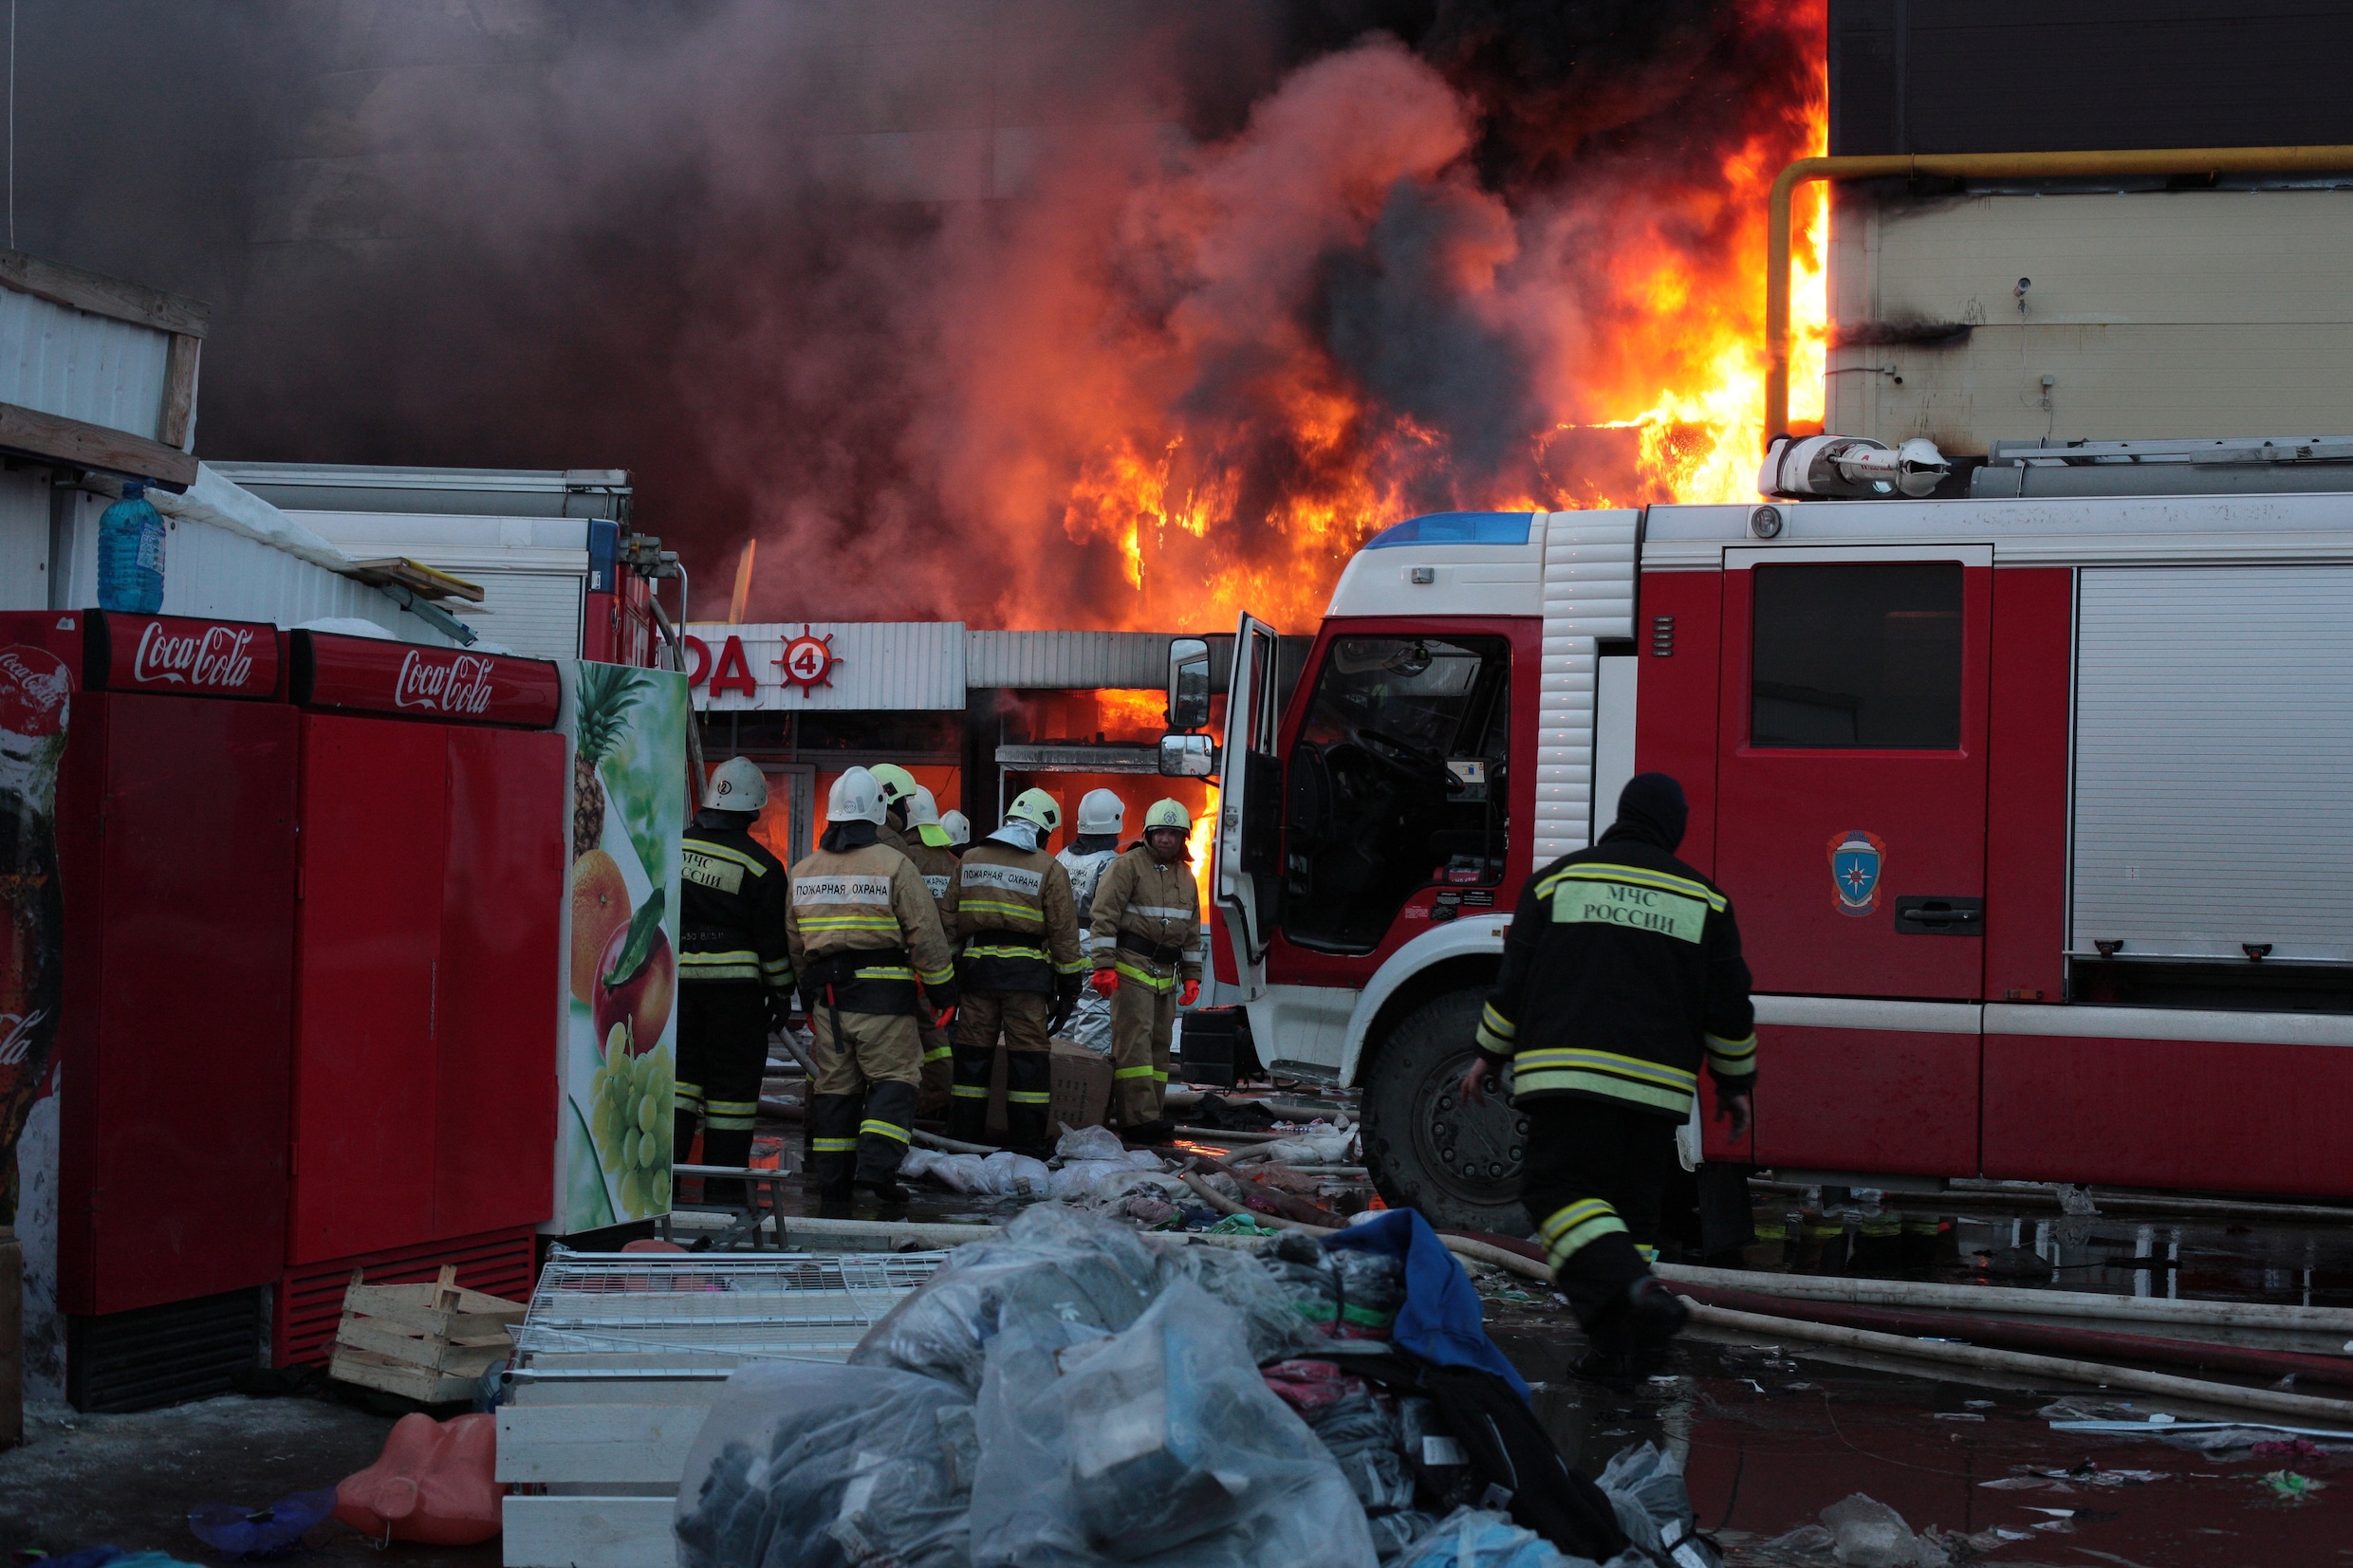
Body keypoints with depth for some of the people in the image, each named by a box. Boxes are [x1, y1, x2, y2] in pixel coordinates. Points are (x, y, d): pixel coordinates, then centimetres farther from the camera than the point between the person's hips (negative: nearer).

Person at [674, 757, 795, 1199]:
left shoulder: (675, 846, 4)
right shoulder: (761, 865, -7)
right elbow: (773, 938, -4)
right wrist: (781, 992, 4)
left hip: (678, 976, 3)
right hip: (734, 983, -3)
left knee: (680, 1068, 9)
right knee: (733, 1077, 3)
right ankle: (724, 1184, 5)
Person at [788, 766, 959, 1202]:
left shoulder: (804, 871, 9)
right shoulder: (894, 866, -8)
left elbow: (794, 942, 14)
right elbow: (925, 936, -8)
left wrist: (809, 996, 24)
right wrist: (943, 991, 0)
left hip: (827, 995, 5)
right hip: (882, 996, -5)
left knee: (835, 1082, 12)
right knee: (893, 1077, 0)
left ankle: (832, 1175, 12)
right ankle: (875, 1164, -15)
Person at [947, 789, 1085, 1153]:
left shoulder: (970, 860, 10)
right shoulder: (1050, 869, -2)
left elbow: (951, 919, 11)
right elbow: (1063, 931, -1)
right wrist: (1069, 982, 4)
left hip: (977, 963, 3)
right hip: (1026, 969, -3)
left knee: (973, 1051, 9)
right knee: (1028, 1054, 1)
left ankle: (962, 1134, 11)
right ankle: (1027, 1140, 1)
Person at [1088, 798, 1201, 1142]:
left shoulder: (1185, 877, 17)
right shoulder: (1127, 866, -5)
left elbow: (1192, 931, 23)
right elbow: (1104, 916, -10)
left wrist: (1192, 976, 18)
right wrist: (1104, 966, -17)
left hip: (1165, 973, 7)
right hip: (1131, 968, -7)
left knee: (1158, 1044, 7)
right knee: (1135, 1041, -12)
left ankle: (1148, 1116, 11)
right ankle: (1138, 1118, -17)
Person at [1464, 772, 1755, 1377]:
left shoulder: (1558, 879, 8)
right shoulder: (1703, 897, 10)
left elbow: (1514, 979, 8)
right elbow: (1730, 1004, 11)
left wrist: (1490, 1054, 19)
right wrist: (1735, 1082, 21)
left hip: (1568, 1072, -2)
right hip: (1658, 1085, 2)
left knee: (1561, 1189, -5)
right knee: (1632, 1206, 10)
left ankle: (1632, 1287, -29)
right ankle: (1623, 1344, 7)